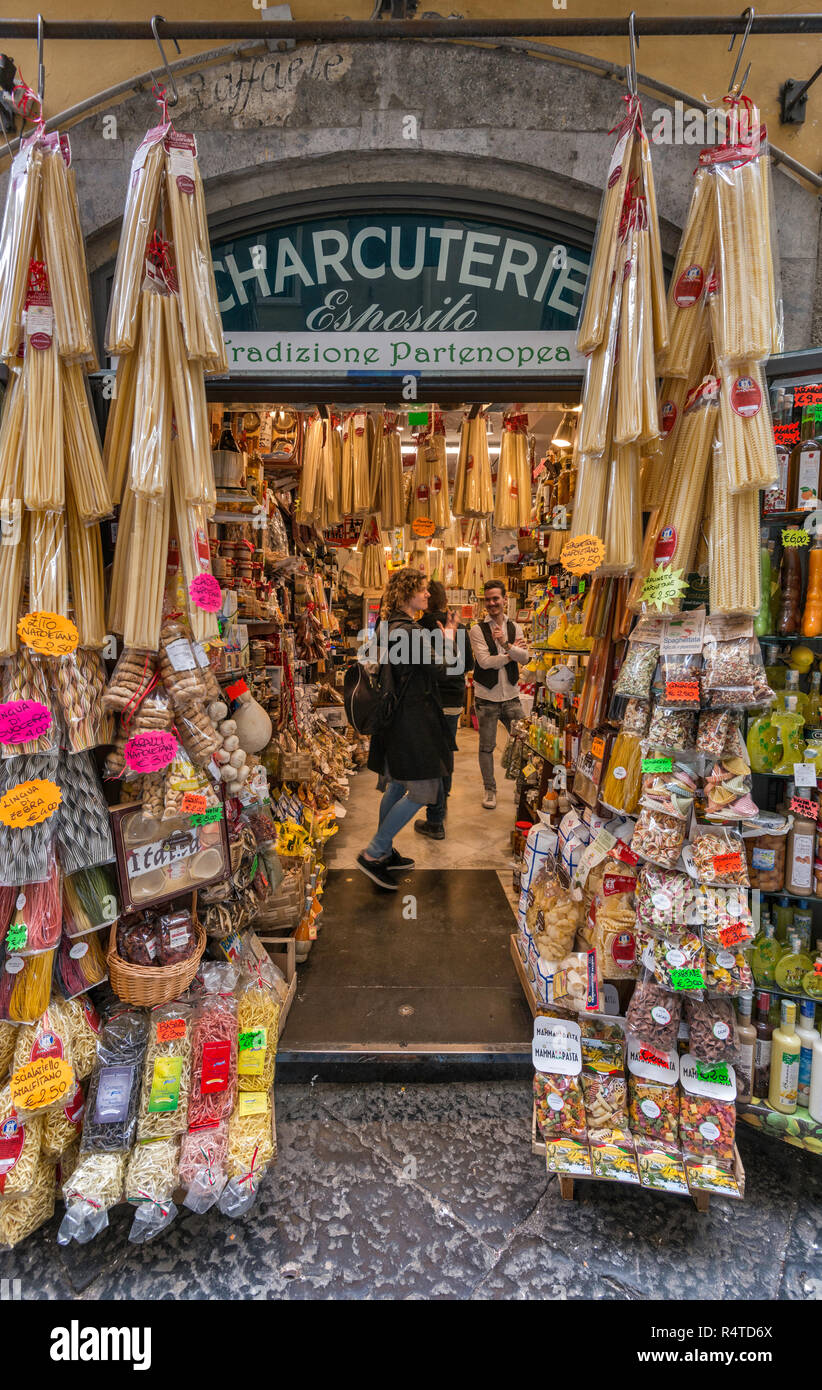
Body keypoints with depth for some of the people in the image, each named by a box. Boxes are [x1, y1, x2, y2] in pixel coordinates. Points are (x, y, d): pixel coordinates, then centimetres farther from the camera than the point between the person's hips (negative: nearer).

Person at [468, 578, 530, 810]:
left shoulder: (515, 628, 6)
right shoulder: (478, 630, -6)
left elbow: (524, 658, -7)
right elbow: (485, 661, -16)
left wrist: (506, 644, -21)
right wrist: (510, 655, -9)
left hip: (511, 695, 3)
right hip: (486, 697, -3)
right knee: (487, 746, 7)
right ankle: (489, 789, 22)